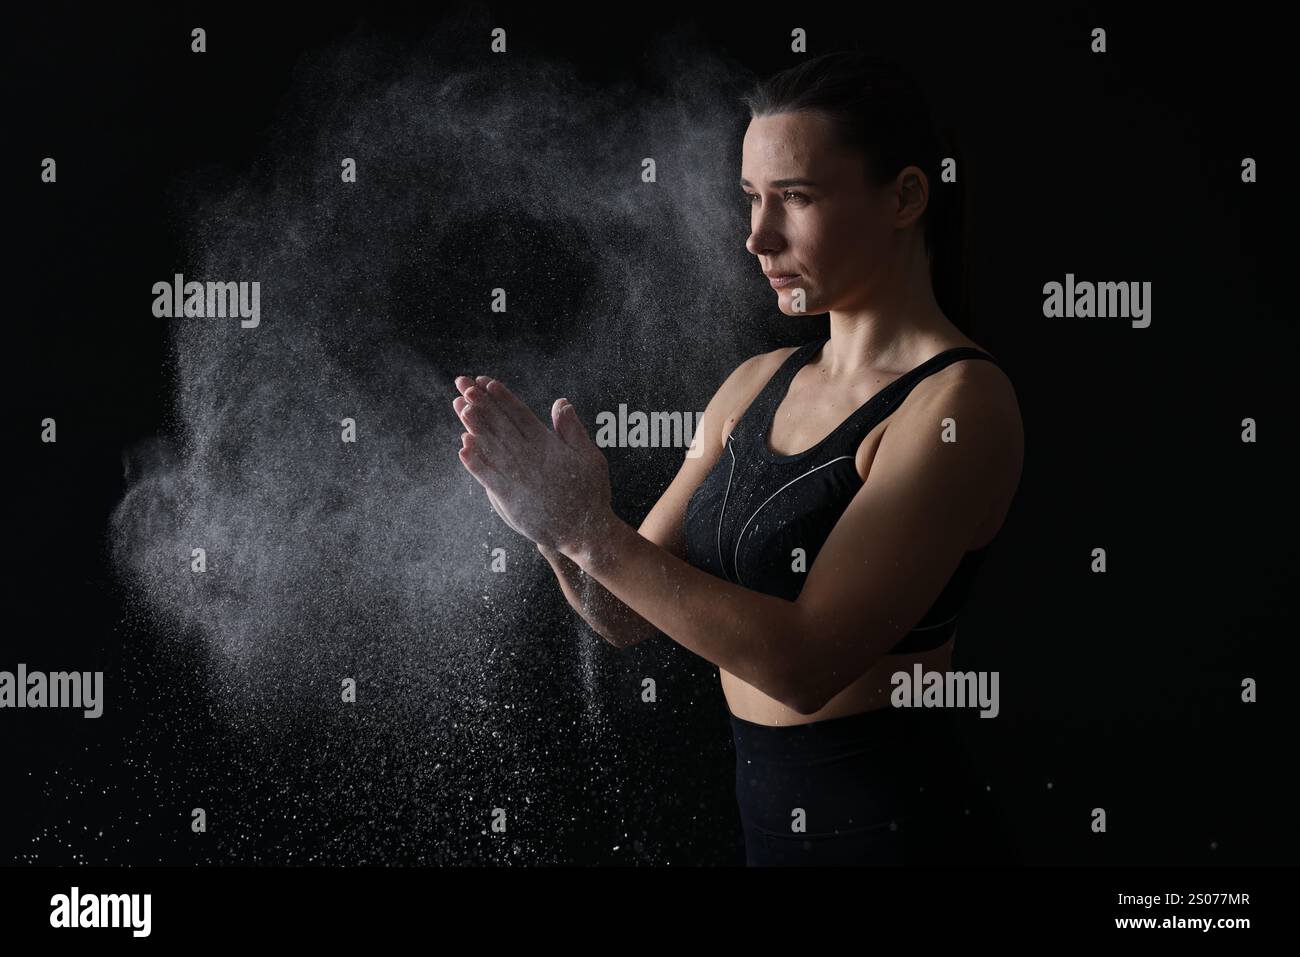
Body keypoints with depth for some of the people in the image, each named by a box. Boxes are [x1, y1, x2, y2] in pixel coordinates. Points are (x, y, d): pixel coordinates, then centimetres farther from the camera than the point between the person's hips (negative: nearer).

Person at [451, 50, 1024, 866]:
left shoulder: (960, 402, -16)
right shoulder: (758, 385, 5)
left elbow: (803, 662, -23)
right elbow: (628, 615, 4)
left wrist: (593, 532, -24)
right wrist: (550, 515, -14)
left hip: (893, 824, -6)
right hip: (759, 808, 6)